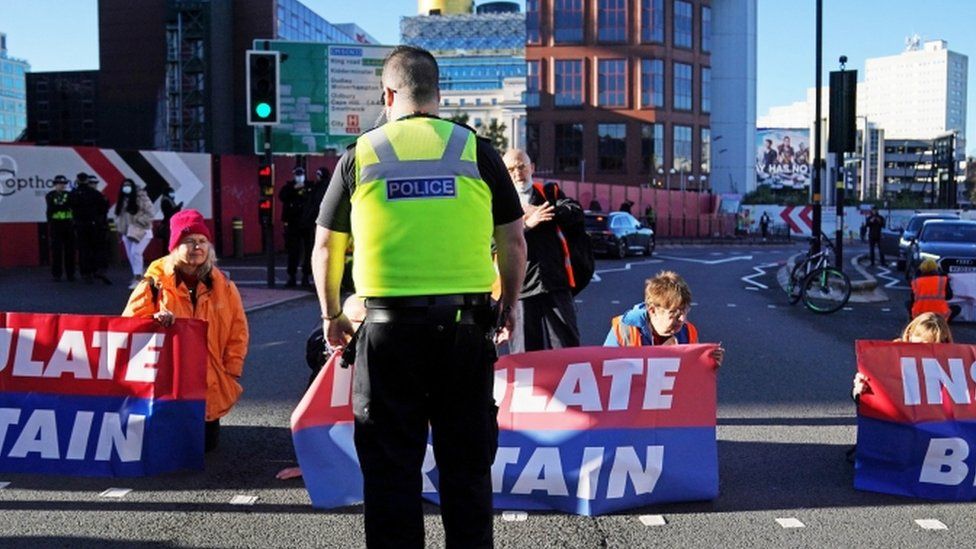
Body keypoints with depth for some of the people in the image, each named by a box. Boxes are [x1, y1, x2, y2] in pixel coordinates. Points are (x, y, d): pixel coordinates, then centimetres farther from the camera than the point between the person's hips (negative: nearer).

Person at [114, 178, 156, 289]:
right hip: (127, 232, 7)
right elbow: (118, 215, 17)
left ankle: (137, 278, -17)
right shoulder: (121, 201, 11)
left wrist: (138, 220, -19)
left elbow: (149, 214, -14)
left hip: (141, 231, -7)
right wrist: (120, 229, 9)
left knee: (136, 252, -19)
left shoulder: (142, 198, -11)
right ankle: (138, 277, 17)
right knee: (131, 255, 7)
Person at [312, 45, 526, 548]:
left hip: (388, 328, -1)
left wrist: (331, 316, 23)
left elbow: (324, 248, 10)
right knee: (467, 460, 11)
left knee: (391, 464, 9)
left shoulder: (360, 155, 4)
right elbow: (513, 243, 8)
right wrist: (508, 306, 22)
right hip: (464, 325, 1)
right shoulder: (476, 150, 4)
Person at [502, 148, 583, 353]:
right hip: (520, 289, -2)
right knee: (524, 356, 2)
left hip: (556, 284, 2)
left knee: (568, 348, 4)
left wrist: (537, 212, -8)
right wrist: (526, 224, -21)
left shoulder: (550, 193, 15)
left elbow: (576, 212, -2)